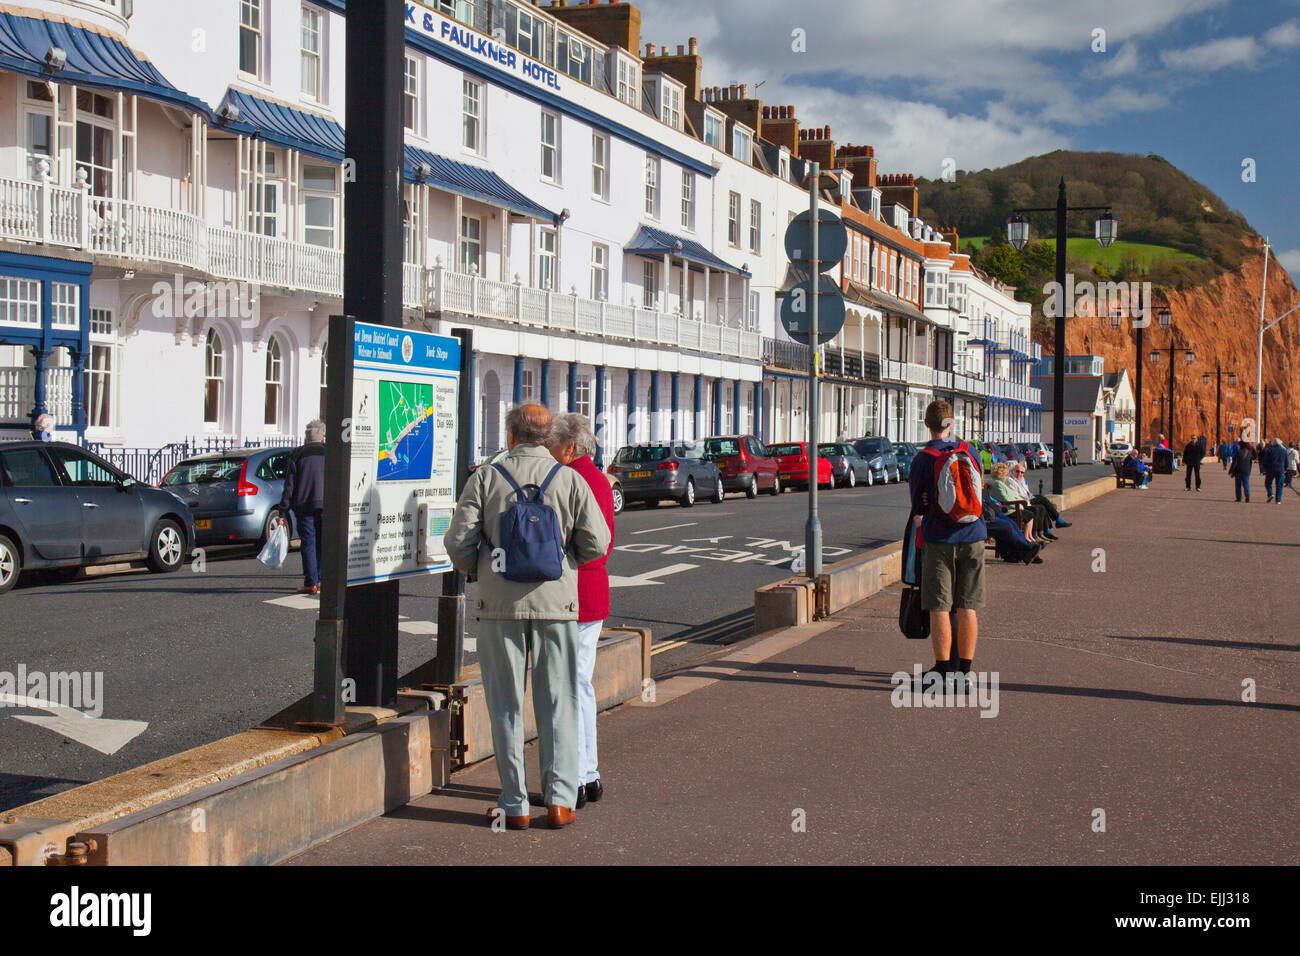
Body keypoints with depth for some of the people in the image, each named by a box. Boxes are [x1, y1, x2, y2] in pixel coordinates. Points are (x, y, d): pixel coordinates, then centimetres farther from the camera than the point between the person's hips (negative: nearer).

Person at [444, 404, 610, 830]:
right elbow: (596, 544, -2)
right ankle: (559, 799, 7)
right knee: (558, 703, 9)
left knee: (506, 706, 6)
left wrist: (475, 571, 15)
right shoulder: (570, 479, 1)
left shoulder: (485, 478, -1)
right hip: (556, 602, 1)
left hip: (499, 603, 0)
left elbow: (459, 542, -5)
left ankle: (514, 805, 8)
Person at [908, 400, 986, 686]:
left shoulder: (922, 459, -5)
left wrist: (921, 535, 15)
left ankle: (943, 669, -1)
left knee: (939, 608, 0)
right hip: (972, 536, 4)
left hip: (939, 539, -4)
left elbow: (917, 507, 1)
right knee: (967, 608, 7)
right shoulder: (970, 453, 6)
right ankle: (964, 669, 10)